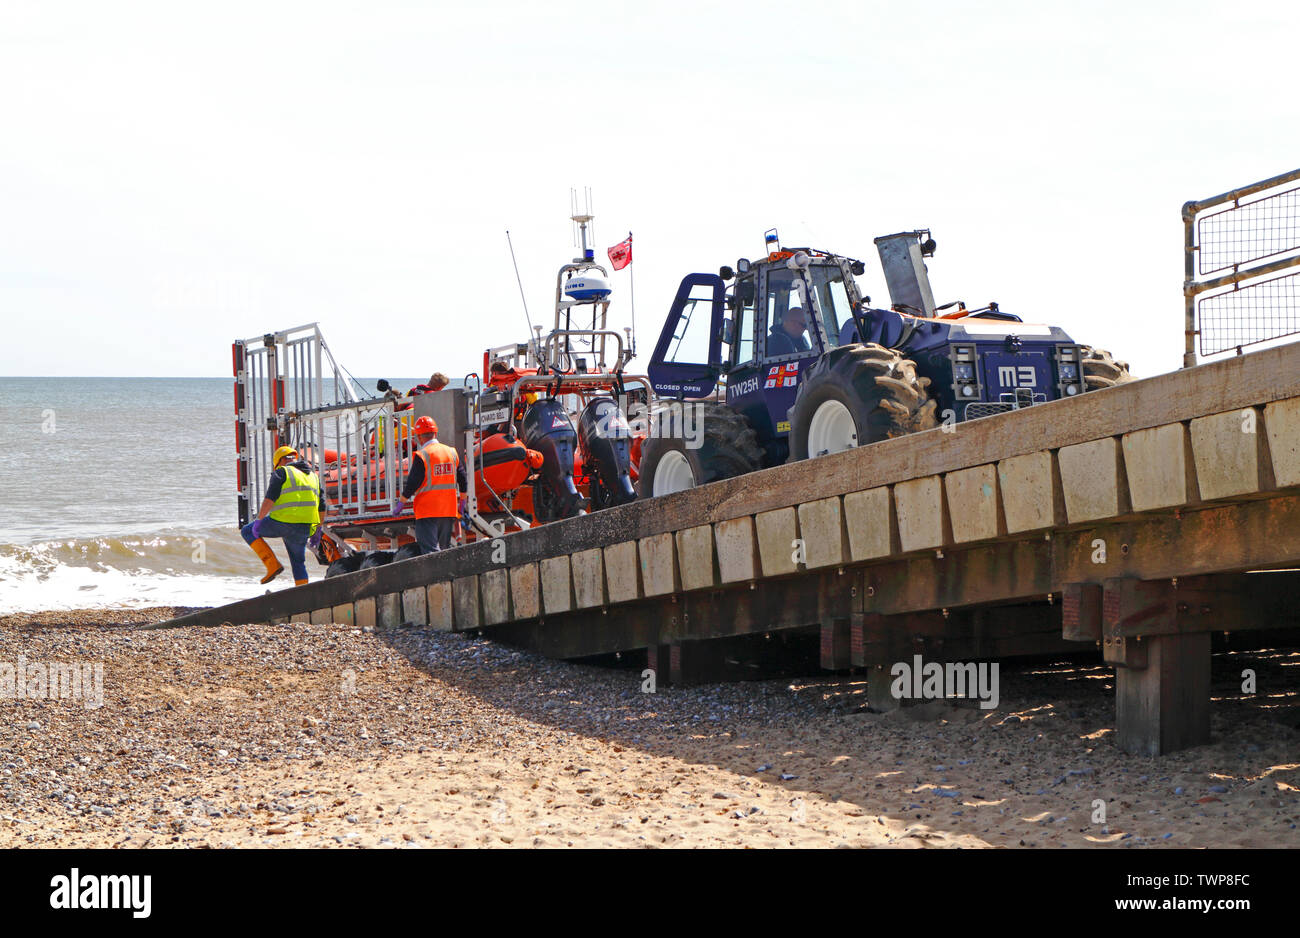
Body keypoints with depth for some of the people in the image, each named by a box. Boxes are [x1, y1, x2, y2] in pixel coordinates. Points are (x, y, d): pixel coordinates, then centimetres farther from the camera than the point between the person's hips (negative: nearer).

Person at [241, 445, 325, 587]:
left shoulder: (282, 472, 2)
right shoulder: (314, 476, 21)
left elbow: (270, 499, -11)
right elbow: (321, 508, 21)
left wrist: (259, 520, -8)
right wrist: (317, 531, 27)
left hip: (282, 521, -6)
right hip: (304, 528, 6)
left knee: (247, 531, 14)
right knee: (298, 562, 22)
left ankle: (273, 565, 3)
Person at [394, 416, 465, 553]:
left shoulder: (422, 456, -11)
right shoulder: (451, 452, 9)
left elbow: (413, 483, -13)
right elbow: (462, 478, 13)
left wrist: (401, 504, -3)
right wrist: (462, 503, 25)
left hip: (427, 512, -6)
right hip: (448, 511, 6)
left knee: (430, 550, -10)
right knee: (445, 550, 15)